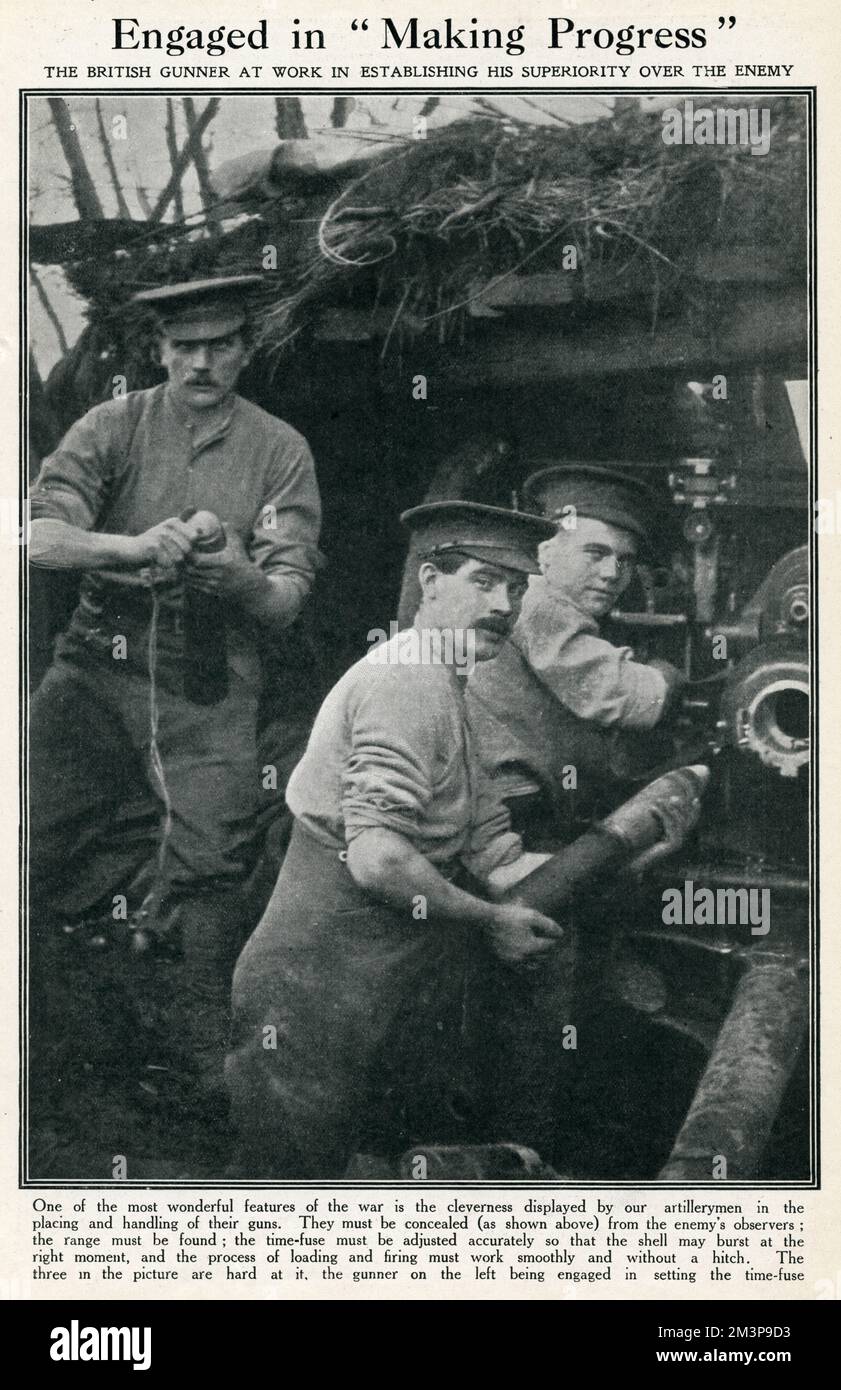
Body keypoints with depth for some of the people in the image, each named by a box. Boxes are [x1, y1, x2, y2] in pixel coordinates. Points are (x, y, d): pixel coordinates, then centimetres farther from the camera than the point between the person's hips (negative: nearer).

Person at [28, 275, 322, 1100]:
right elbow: (41, 537, -8)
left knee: (213, 868, -5)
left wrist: (243, 579, -25)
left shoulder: (279, 452, 4)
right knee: (34, 843, -2)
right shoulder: (112, 428, 5)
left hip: (209, 689, -1)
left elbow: (286, 606, -2)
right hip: (98, 667, 1)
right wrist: (135, 546, -25)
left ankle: (210, 1061, 13)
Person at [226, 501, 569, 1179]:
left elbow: (495, 859, 8)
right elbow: (376, 860, -26)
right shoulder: (407, 678, -16)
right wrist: (490, 922, -13)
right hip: (321, 991, -9)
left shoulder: (451, 695, 16)